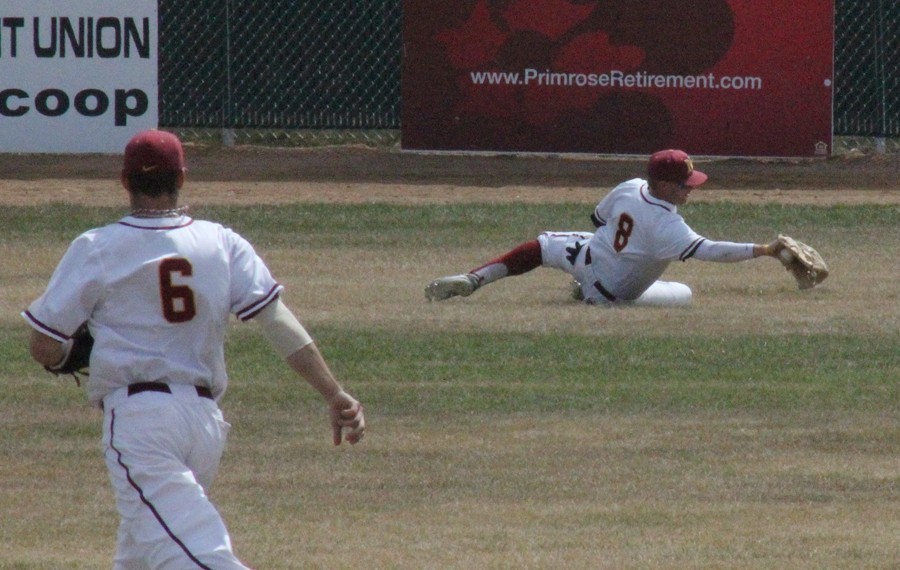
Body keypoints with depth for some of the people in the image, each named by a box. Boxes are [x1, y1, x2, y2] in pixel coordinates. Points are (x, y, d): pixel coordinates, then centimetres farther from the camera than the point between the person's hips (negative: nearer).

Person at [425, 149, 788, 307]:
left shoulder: (629, 188, -10)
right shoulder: (666, 224, -30)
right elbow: (704, 250, -37)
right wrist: (762, 251, -38)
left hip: (586, 256, 5)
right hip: (612, 294, -5)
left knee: (543, 245, 28)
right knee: (684, 294, 12)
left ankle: (472, 280, 7)